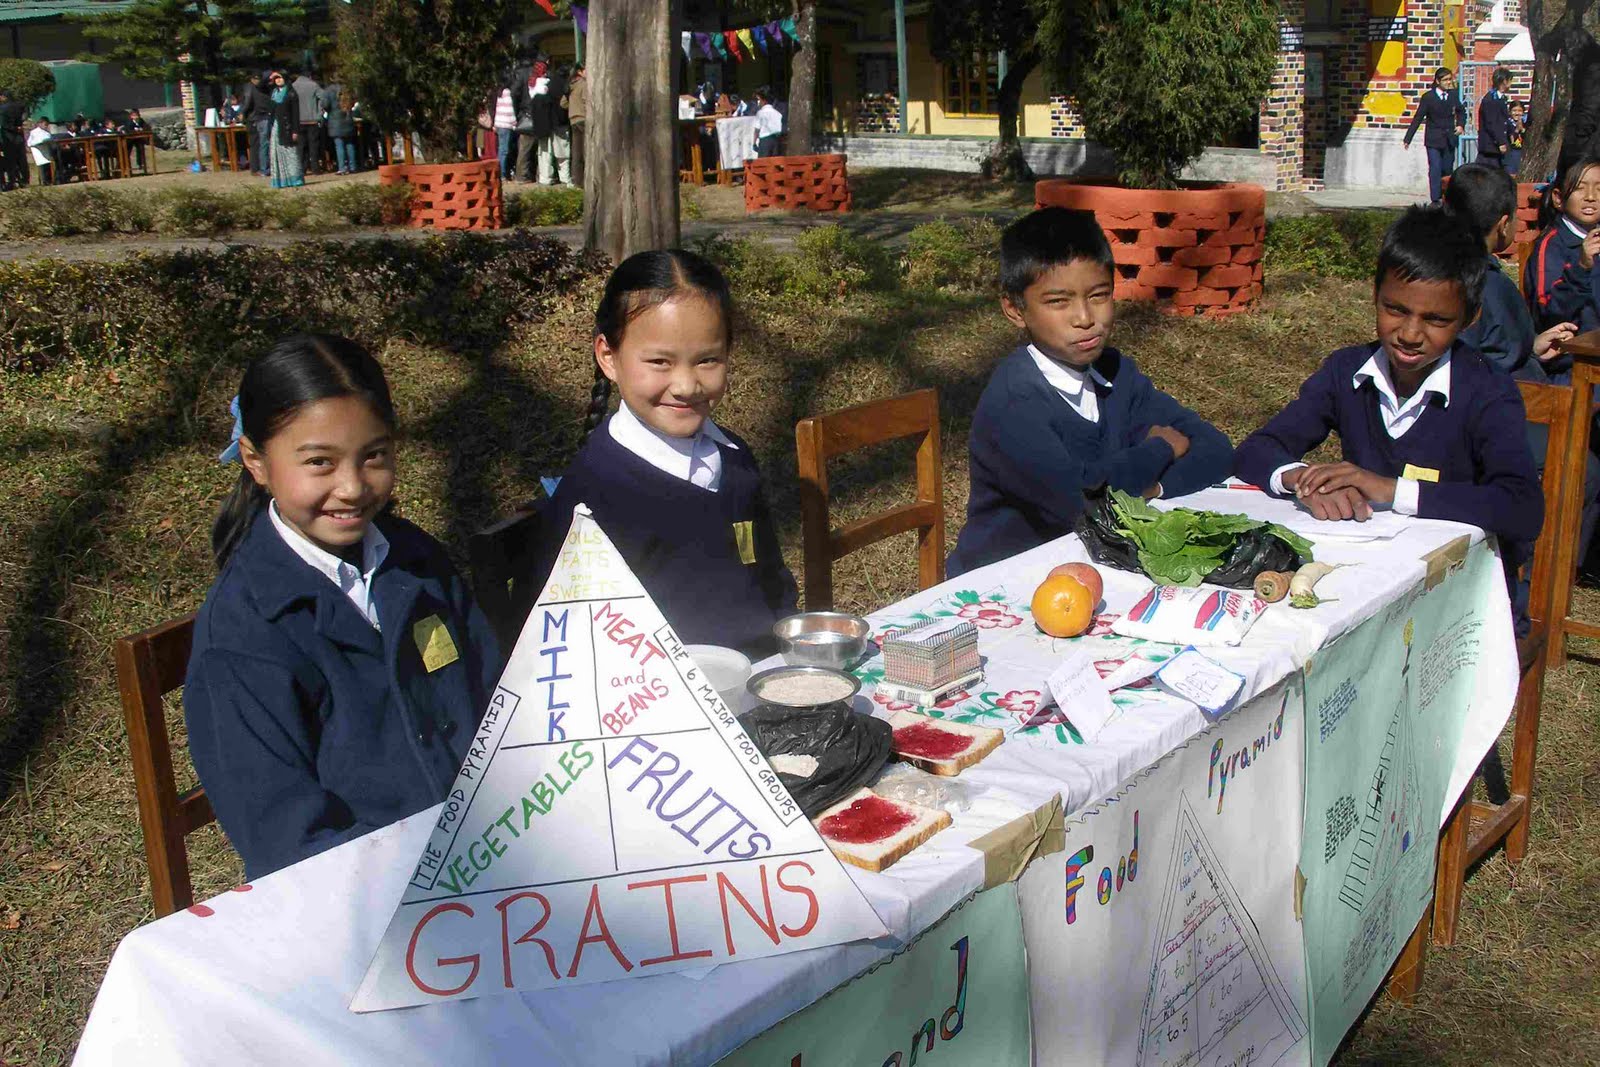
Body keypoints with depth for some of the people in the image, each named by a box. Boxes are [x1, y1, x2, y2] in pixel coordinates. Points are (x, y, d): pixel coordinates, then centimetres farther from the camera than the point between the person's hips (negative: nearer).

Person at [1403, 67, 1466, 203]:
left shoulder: (1453, 95, 5)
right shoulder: (1428, 97, -6)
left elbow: (1461, 111, 21)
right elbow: (1418, 118, -4)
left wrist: (1460, 124, 1)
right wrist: (1408, 139, -7)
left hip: (1449, 139, 4)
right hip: (1434, 140, -4)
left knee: (1447, 170, 7)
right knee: (1435, 169, -10)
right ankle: (1435, 200, -9)